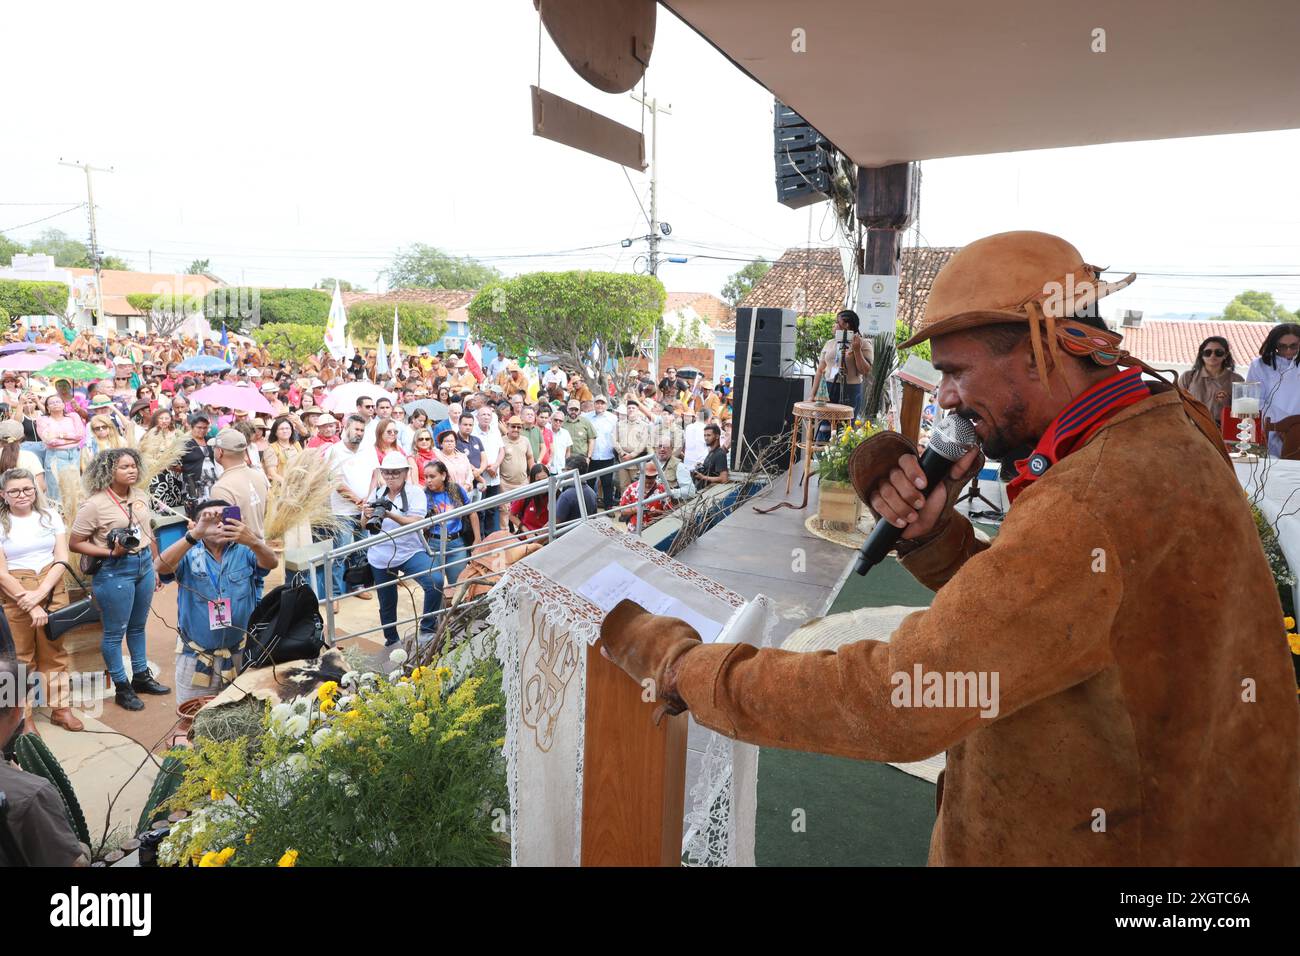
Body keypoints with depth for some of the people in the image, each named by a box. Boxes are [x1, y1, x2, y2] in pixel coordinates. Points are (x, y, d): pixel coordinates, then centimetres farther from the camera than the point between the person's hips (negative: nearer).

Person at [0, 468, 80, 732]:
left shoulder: (50, 516, 4)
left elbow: (62, 559, 0)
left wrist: (40, 593, -13)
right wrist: (30, 605, -13)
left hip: (52, 591, 2)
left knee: (54, 652, 9)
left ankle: (60, 708, 18)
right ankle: (22, 715, 12)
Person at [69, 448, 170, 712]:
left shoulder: (141, 496, 3)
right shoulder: (94, 505, -16)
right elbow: (75, 543, -11)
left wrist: (155, 567, 16)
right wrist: (112, 553, -22)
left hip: (144, 565, 6)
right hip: (114, 571, -6)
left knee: (138, 626, 20)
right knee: (115, 632, 6)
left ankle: (141, 676, 34)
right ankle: (122, 687, 19)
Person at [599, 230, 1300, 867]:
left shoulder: (1094, 510, -31)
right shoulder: (1166, 438, 1)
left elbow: (899, 702, -34)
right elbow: (1015, 614, 5)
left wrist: (683, 667, -26)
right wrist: (930, 535, -13)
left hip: (1082, 848, -8)